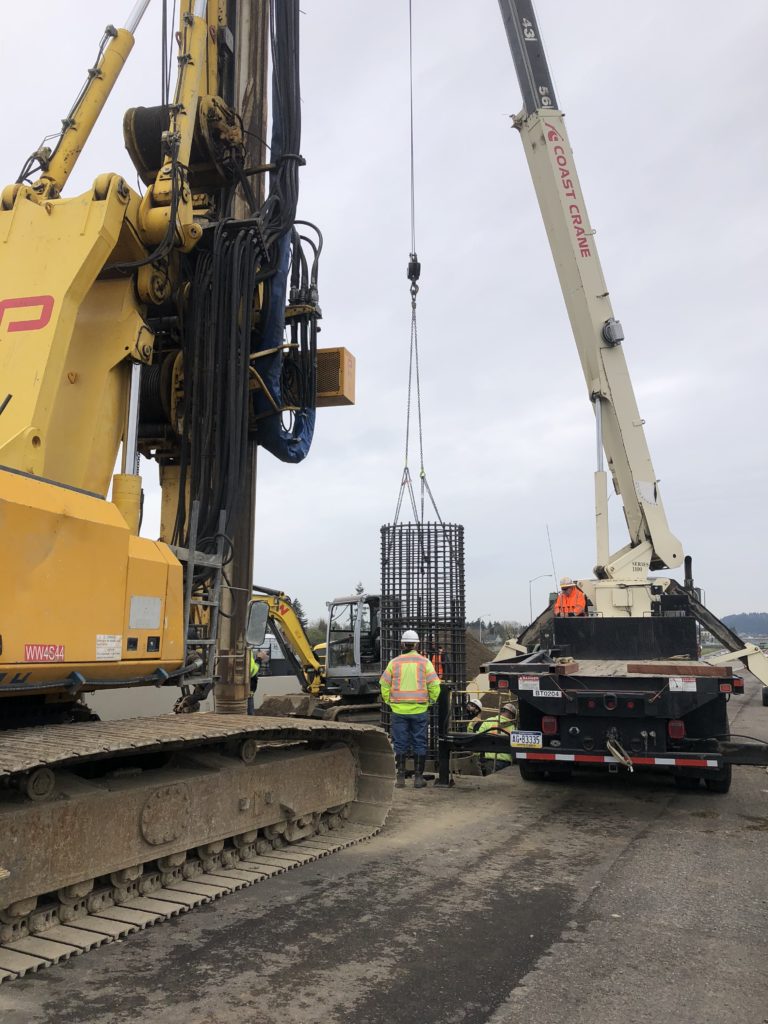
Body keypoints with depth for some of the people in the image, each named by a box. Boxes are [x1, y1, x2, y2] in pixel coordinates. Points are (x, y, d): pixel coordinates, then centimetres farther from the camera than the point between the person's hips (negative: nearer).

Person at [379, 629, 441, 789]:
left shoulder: (394, 662, 1)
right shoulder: (424, 662, -1)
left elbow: (384, 685, 4)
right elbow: (435, 686, -3)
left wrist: (389, 702, 15)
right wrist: (430, 702, 11)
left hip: (399, 710, 1)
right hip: (419, 710, -1)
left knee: (400, 744, 8)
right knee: (419, 744, 8)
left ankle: (401, 777, 11)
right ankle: (418, 778, 11)